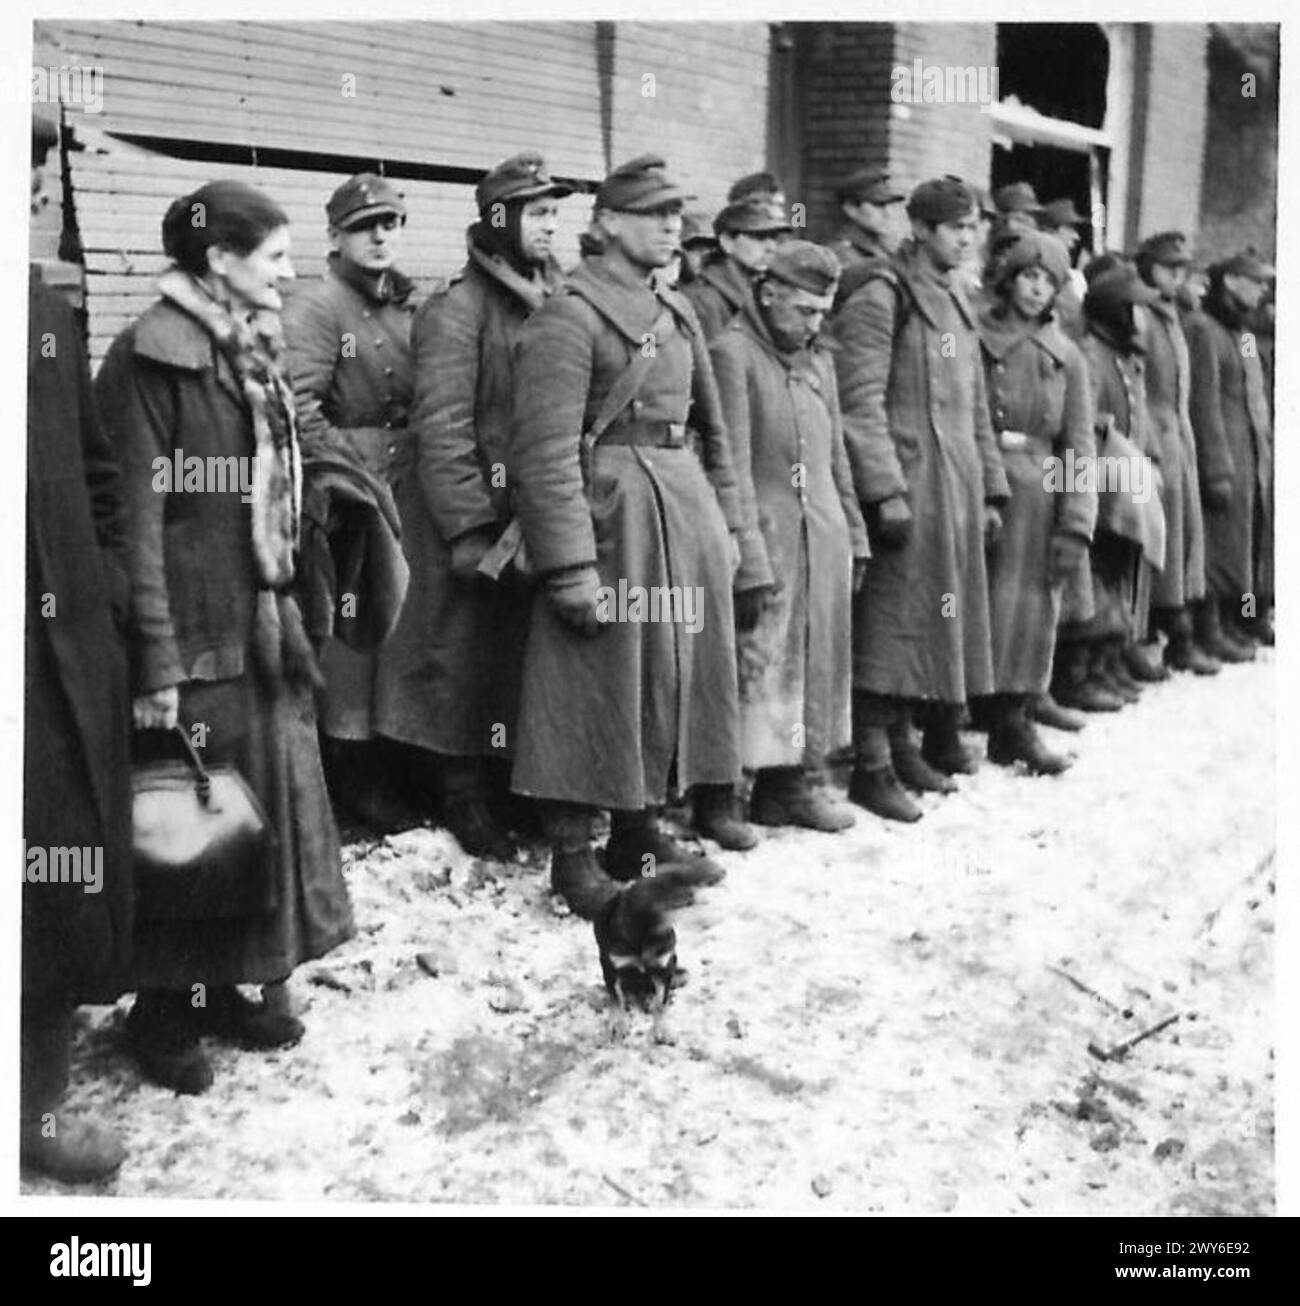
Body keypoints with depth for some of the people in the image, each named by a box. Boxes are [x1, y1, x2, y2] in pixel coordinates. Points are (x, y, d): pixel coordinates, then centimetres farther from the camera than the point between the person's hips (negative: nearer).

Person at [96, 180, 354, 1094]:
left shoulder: (258, 352, 11)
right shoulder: (154, 356, -13)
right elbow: (136, 516, -16)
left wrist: (288, 620, 12)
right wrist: (155, 661, -19)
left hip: (265, 629, 8)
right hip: (198, 638, -8)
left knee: (269, 807, 13)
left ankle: (231, 982, 28)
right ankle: (165, 1009, 18)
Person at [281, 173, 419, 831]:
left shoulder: (408, 309, 16)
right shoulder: (315, 306, -7)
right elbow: (298, 406, -16)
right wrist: (351, 472, -16)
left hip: (404, 484, 7)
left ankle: (395, 770, 20)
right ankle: (355, 779, 5)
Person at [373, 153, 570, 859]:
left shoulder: (555, 303, 12)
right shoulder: (457, 310, -9)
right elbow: (442, 429, -14)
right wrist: (468, 527, -19)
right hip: (481, 516, -6)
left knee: (527, 654, 10)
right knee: (469, 655, 2)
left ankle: (511, 791, 23)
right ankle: (467, 799, 15)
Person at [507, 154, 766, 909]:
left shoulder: (678, 314, 15)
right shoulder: (569, 318, -11)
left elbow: (712, 429, 22)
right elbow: (546, 452, -17)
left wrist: (730, 524, 16)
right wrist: (571, 564, -22)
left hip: (686, 507, 8)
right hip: (611, 511, -8)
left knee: (674, 673, 13)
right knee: (598, 683, -3)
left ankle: (640, 829, 27)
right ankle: (573, 854, 8)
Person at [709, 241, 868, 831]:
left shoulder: (818, 358, 15)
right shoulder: (732, 353, -9)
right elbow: (733, 468, -13)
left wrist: (854, 535, 17)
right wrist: (748, 562, -16)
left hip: (824, 539, 8)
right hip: (768, 538, -8)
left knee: (821, 660, 10)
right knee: (763, 664, -5)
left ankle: (796, 778, 20)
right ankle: (773, 784, 3)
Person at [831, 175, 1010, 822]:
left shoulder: (955, 303, 19)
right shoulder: (880, 300, -8)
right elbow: (861, 405, -14)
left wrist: (990, 489, 18)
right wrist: (886, 490, -20)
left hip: (958, 487, 8)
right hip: (907, 483, -8)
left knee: (940, 618, 10)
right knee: (893, 620, -8)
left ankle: (904, 745, 19)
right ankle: (873, 766, -3)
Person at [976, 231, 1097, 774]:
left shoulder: (1066, 357, 11)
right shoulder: (974, 338, 2)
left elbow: (1080, 446, 6)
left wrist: (1076, 525, -3)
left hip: (1039, 495, 3)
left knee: (1031, 612, 2)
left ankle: (1012, 723, 12)